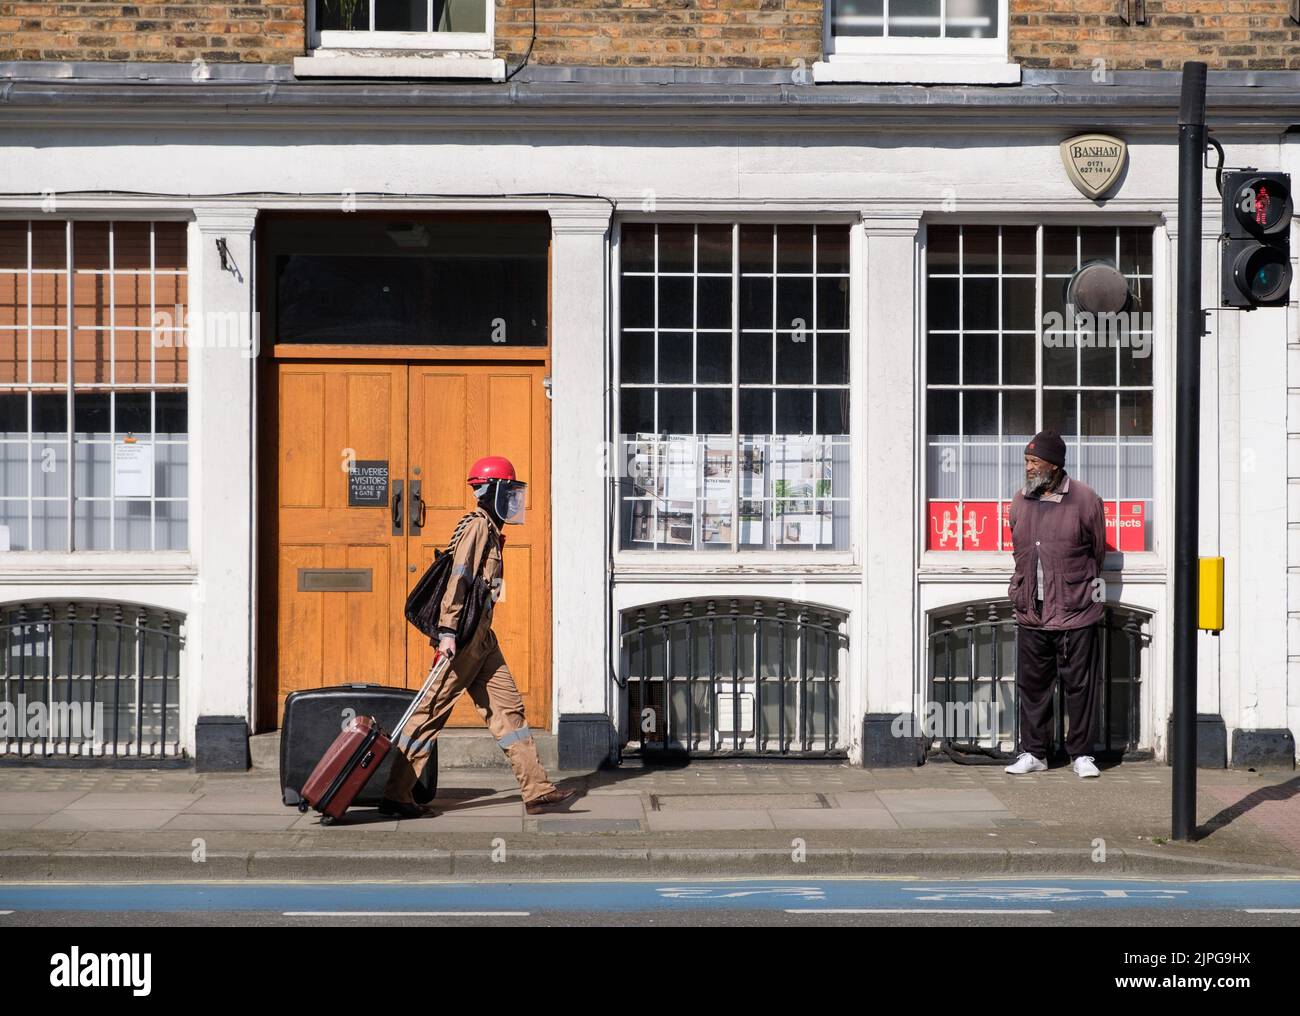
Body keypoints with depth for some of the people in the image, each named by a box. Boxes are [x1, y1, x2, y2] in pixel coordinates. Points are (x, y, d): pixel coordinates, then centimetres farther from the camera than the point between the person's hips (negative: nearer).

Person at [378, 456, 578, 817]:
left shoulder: (490, 530, 19)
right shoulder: (477, 525, -11)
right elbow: (458, 578, -21)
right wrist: (448, 631, -28)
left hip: (481, 638, 10)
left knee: (508, 707, 5)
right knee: (433, 710, -6)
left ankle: (537, 790, 4)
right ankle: (396, 795, -1)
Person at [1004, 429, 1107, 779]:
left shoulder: (1084, 499, -4)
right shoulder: (1021, 500, 9)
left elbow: (1098, 551, 6)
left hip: (1075, 613, -4)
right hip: (1030, 613, 4)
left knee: (1079, 685, 2)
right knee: (1032, 684, 7)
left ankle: (1081, 753, 11)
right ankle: (1033, 753, 16)